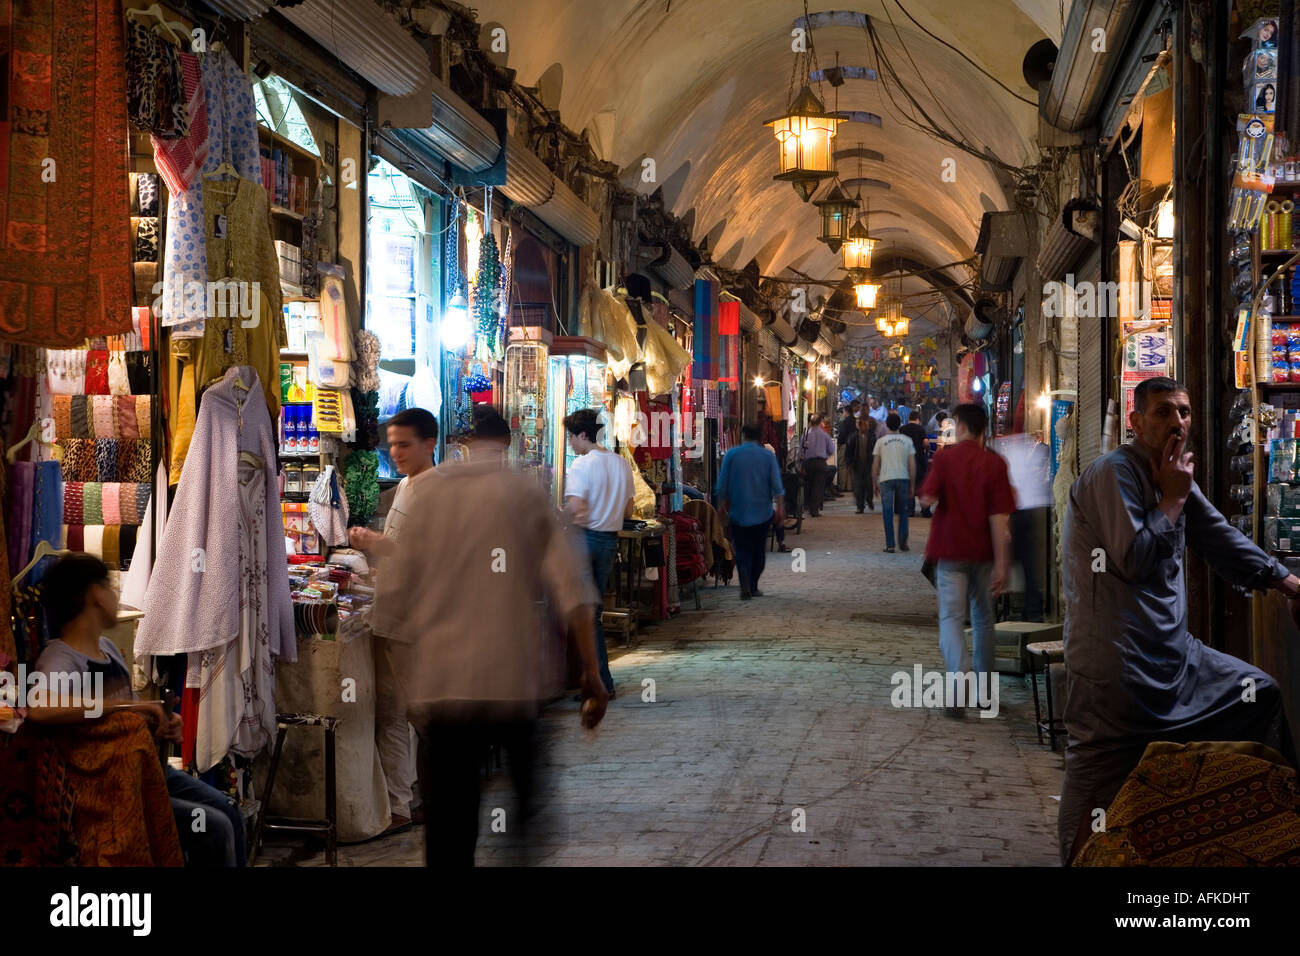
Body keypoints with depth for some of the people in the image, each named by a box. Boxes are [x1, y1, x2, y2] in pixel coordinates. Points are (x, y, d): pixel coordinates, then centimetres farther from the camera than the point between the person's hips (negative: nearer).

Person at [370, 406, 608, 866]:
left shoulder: (426, 494, 8)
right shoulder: (526, 494, 3)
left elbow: (391, 595, 7)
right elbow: (571, 588, -8)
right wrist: (592, 673, -5)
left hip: (441, 685, 2)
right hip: (514, 681, -2)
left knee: (449, 831, 5)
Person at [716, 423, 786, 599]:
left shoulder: (731, 454, -2)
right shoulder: (768, 456, 0)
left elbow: (722, 484, 0)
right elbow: (777, 485, -4)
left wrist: (722, 506, 10)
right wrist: (780, 508, 1)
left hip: (739, 511, -1)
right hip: (762, 512, 1)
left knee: (742, 549, 2)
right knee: (759, 550, 13)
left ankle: (745, 586, -19)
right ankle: (753, 587, 16)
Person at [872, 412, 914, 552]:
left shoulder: (881, 441, 3)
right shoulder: (907, 441, 5)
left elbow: (875, 466, 3)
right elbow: (912, 465, 2)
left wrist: (875, 484, 12)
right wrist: (912, 485, 9)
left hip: (886, 479, -1)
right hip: (903, 478, 1)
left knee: (888, 513, 3)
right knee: (903, 511, 16)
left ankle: (890, 545, 1)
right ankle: (903, 542, 10)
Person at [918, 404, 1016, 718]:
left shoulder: (944, 458, -7)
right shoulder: (994, 464, -4)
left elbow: (927, 499, -17)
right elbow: (998, 518, -8)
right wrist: (1001, 563, -7)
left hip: (950, 551, -2)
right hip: (982, 552, 2)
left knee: (951, 618, -2)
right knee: (983, 618, 17)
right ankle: (984, 689, 26)